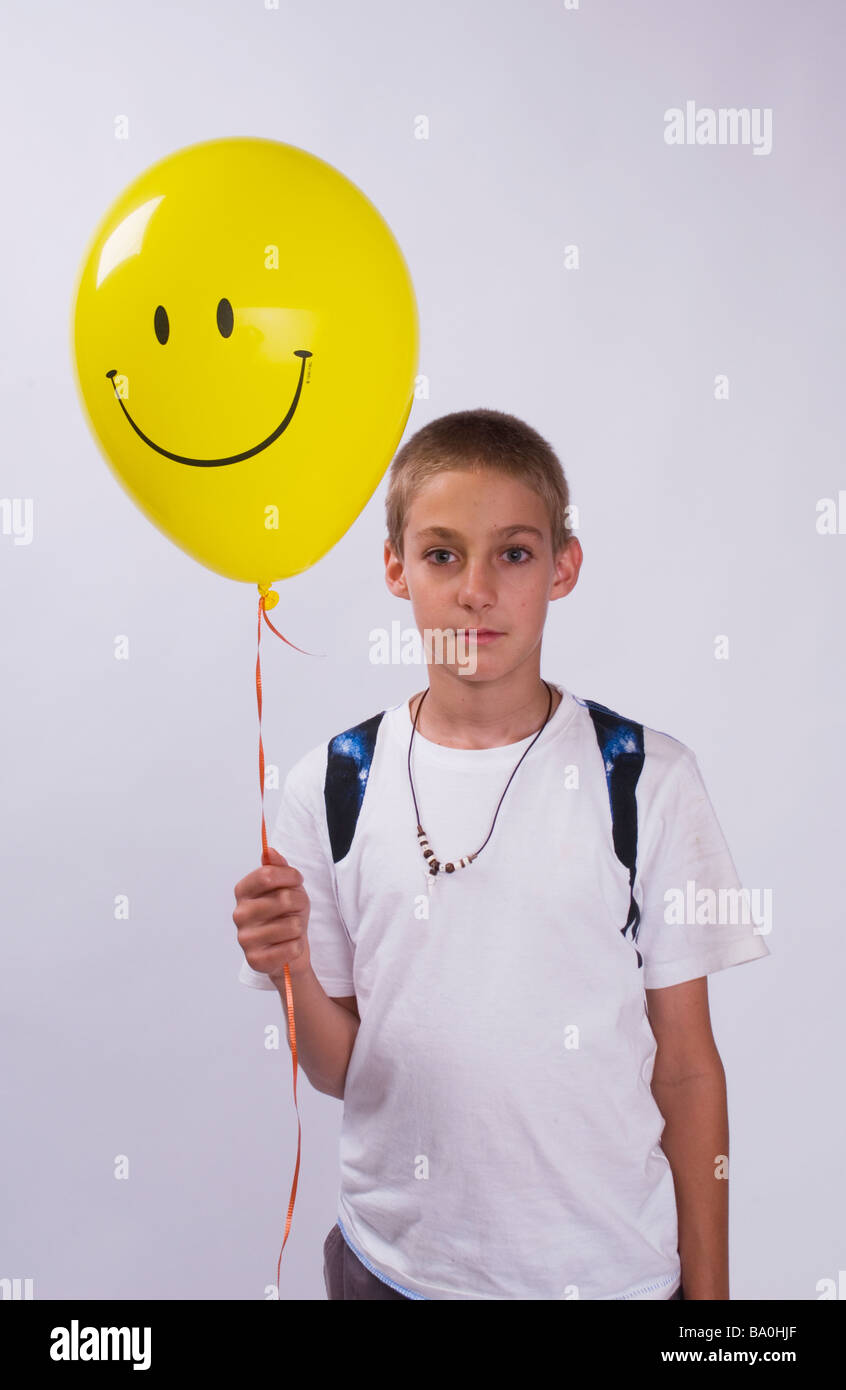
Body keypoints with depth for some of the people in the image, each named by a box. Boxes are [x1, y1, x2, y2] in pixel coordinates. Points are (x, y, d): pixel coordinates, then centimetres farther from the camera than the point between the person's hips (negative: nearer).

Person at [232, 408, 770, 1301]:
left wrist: (708, 1286, -1)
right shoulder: (331, 788, -6)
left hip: (609, 1263, -1)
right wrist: (292, 974, -19)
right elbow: (341, 1071, -1)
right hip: (394, 1258, 1)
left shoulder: (647, 779, -9)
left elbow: (686, 1068, -3)